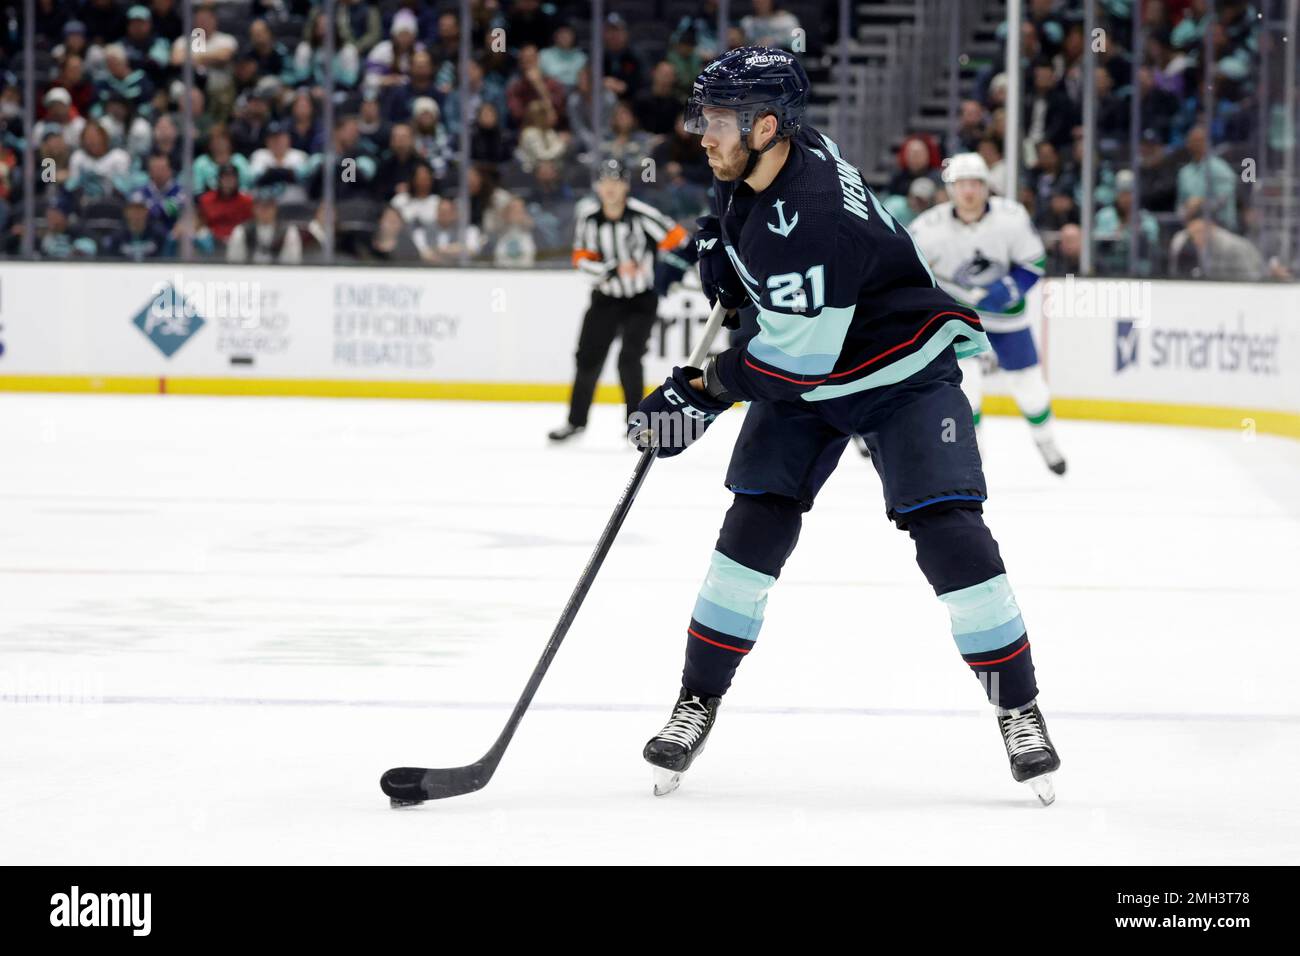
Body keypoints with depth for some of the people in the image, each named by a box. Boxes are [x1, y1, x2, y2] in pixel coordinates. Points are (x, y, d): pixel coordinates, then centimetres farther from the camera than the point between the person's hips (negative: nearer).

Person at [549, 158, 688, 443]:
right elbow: (582, 259, -8)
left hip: (642, 299, -3)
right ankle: (576, 420, 20)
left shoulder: (641, 214, -19)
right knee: (588, 357, 3)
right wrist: (615, 270, -22)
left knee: (629, 358, -14)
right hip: (606, 297, 3)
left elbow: (677, 239, -13)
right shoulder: (588, 216, -10)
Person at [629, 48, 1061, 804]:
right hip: (801, 373, 7)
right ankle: (699, 700, 5)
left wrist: (703, 390, -24)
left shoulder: (812, 217, -35)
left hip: (901, 372, -7)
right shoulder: (751, 169, -9)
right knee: (755, 524, -3)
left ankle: (1019, 708, -2)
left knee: (948, 530, -14)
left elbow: (798, 359, -32)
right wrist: (714, 251, 1)